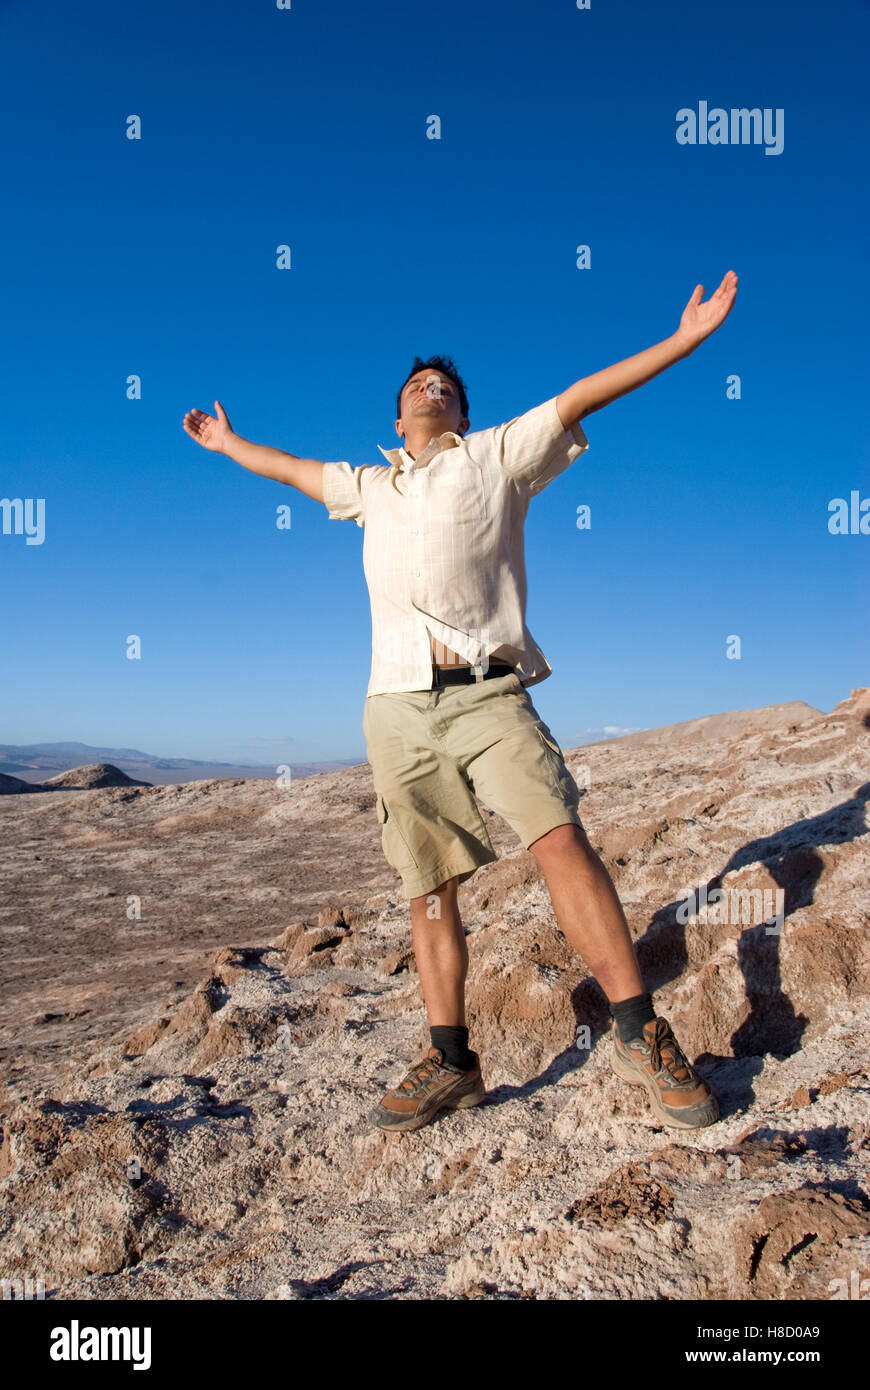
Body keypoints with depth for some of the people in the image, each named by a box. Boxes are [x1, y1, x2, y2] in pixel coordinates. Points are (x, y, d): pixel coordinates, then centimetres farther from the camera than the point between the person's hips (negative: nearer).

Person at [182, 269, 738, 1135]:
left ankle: (640, 1036, -10)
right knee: (429, 887, 3)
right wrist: (228, 442, 54)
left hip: (487, 691, -3)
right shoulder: (371, 487, 27)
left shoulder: (498, 455, 17)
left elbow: (579, 400, 9)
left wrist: (682, 340, 4)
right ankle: (449, 1063, 11)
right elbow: (292, 470, 42)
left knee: (560, 840, -18)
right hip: (398, 705, 4)